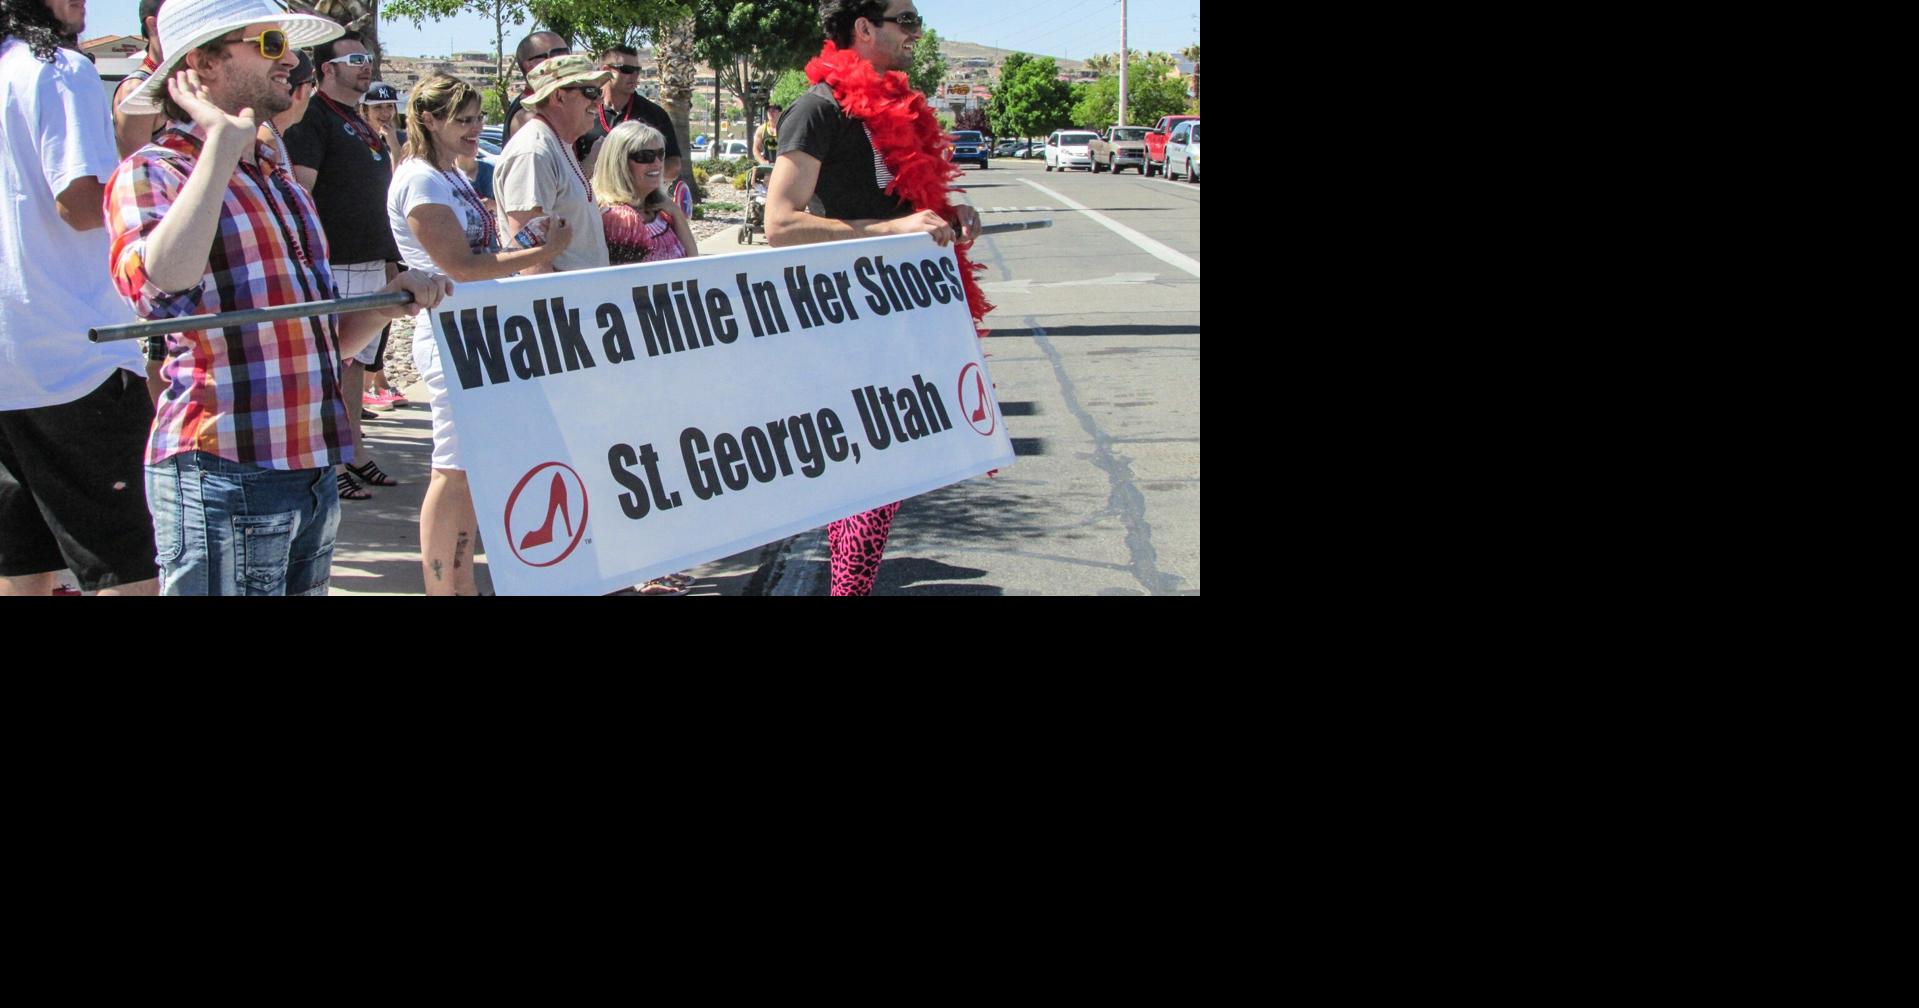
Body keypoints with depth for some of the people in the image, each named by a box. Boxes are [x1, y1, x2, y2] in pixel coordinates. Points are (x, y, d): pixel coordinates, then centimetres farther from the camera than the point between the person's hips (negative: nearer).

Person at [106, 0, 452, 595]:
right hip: (224, 477, -8)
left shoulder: (281, 182, 20)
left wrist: (390, 304, 4)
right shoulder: (152, 173, -5)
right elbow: (160, 287, -28)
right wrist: (224, 140, -19)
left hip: (312, 474, 8)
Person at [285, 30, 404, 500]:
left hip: (371, 264, 9)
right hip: (334, 266, -9)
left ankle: (356, 455, 20)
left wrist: (388, 257, 21)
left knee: (356, 361, 13)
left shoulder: (363, 124, 20)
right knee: (331, 367, -5)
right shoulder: (313, 117, -8)